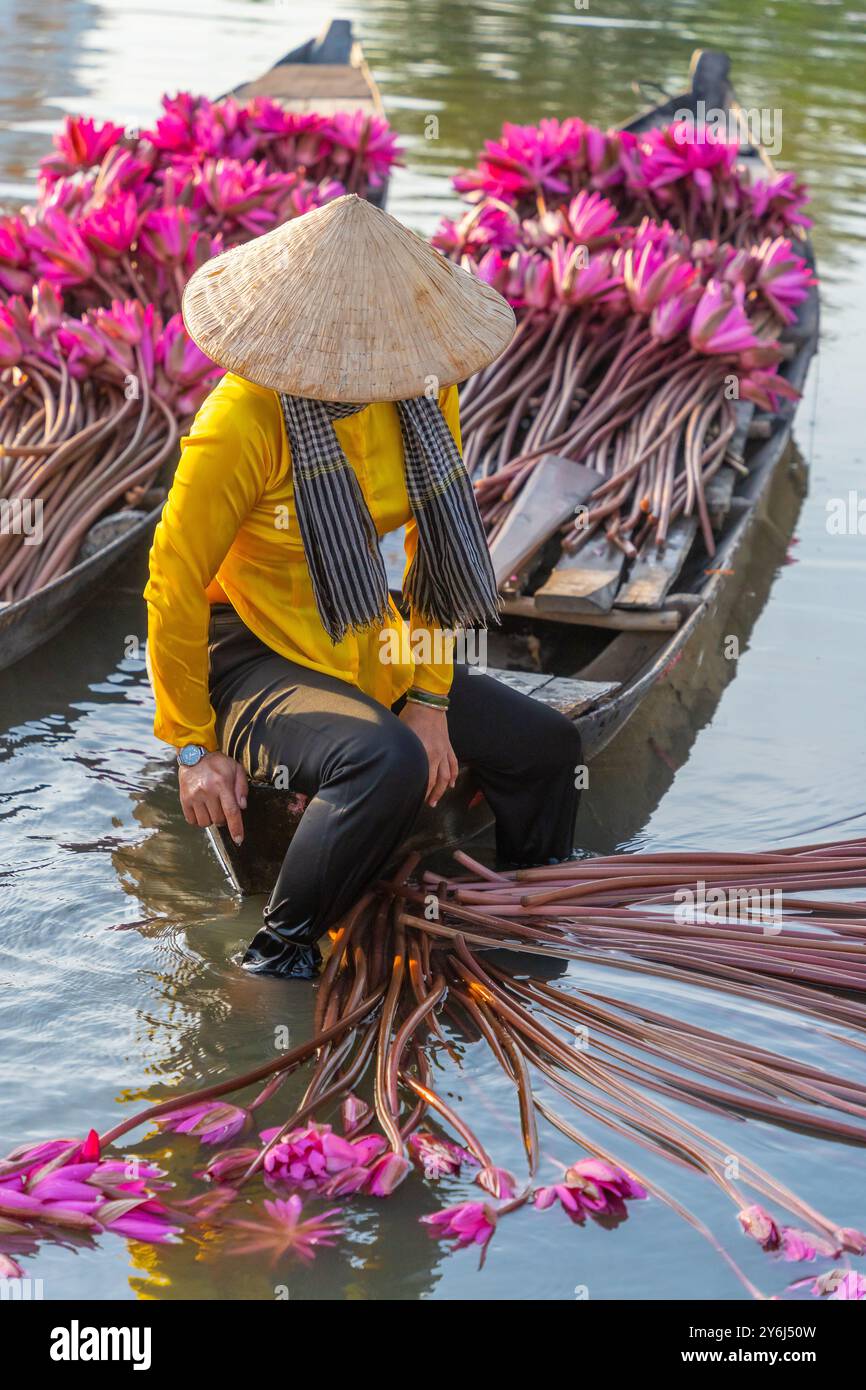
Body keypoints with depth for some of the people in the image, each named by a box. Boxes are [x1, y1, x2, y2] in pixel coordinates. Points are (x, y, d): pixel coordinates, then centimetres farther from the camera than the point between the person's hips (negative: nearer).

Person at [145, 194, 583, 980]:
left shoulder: (424, 392, -6)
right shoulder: (245, 420, -26)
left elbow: (440, 547, 4)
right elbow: (173, 582, -19)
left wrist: (430, 699, -2)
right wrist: (193, 748, -14)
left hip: (365, 652, 7)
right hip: (250, 661, -7)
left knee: (549, 749, 6)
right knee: (389, 763, -35)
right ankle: (278, 955, -16)